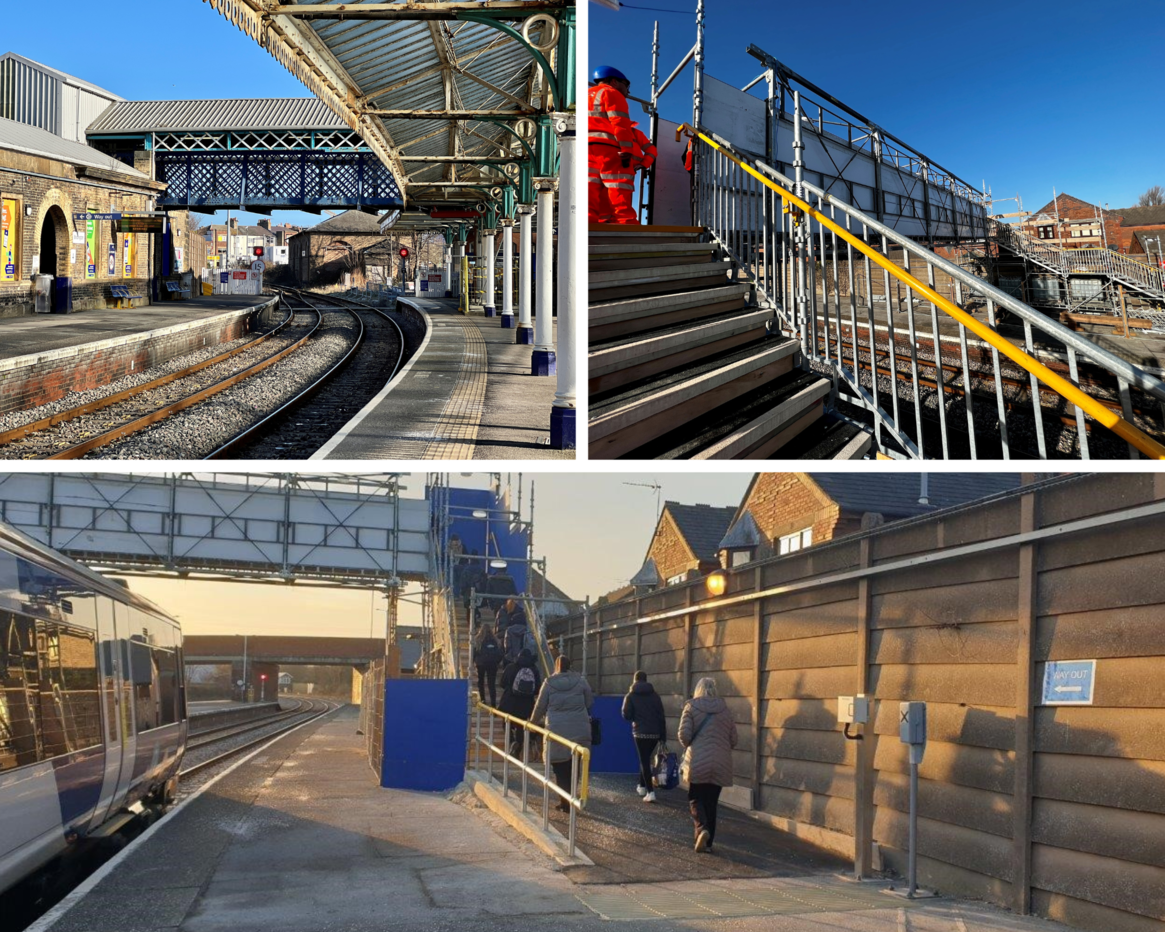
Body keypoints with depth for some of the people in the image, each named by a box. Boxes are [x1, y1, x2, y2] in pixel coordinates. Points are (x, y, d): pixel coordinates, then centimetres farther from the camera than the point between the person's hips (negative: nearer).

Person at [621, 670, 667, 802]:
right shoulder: (654, 695, 7)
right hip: (655, 732, 3)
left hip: (640, 732, -3)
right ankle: (642, 786, 31)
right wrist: (662, 734, 7)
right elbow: (661, 716, 3)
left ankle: (650, 792, -12)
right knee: (645, 758, 21)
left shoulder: (631, 696, 0)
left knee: (644, 760, -2)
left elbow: (626, 715, -7)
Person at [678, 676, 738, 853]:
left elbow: (684, 735, -11)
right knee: (712, 802, 13)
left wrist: (689, 747, 9)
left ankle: (701, 828, -16)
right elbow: (733, 739, 7)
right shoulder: (724, 709, 6)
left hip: (698, 763, -3)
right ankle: (708, 842, 13)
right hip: (720, 764, 3)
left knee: (695, 798, 10)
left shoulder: (691, 707, -3)